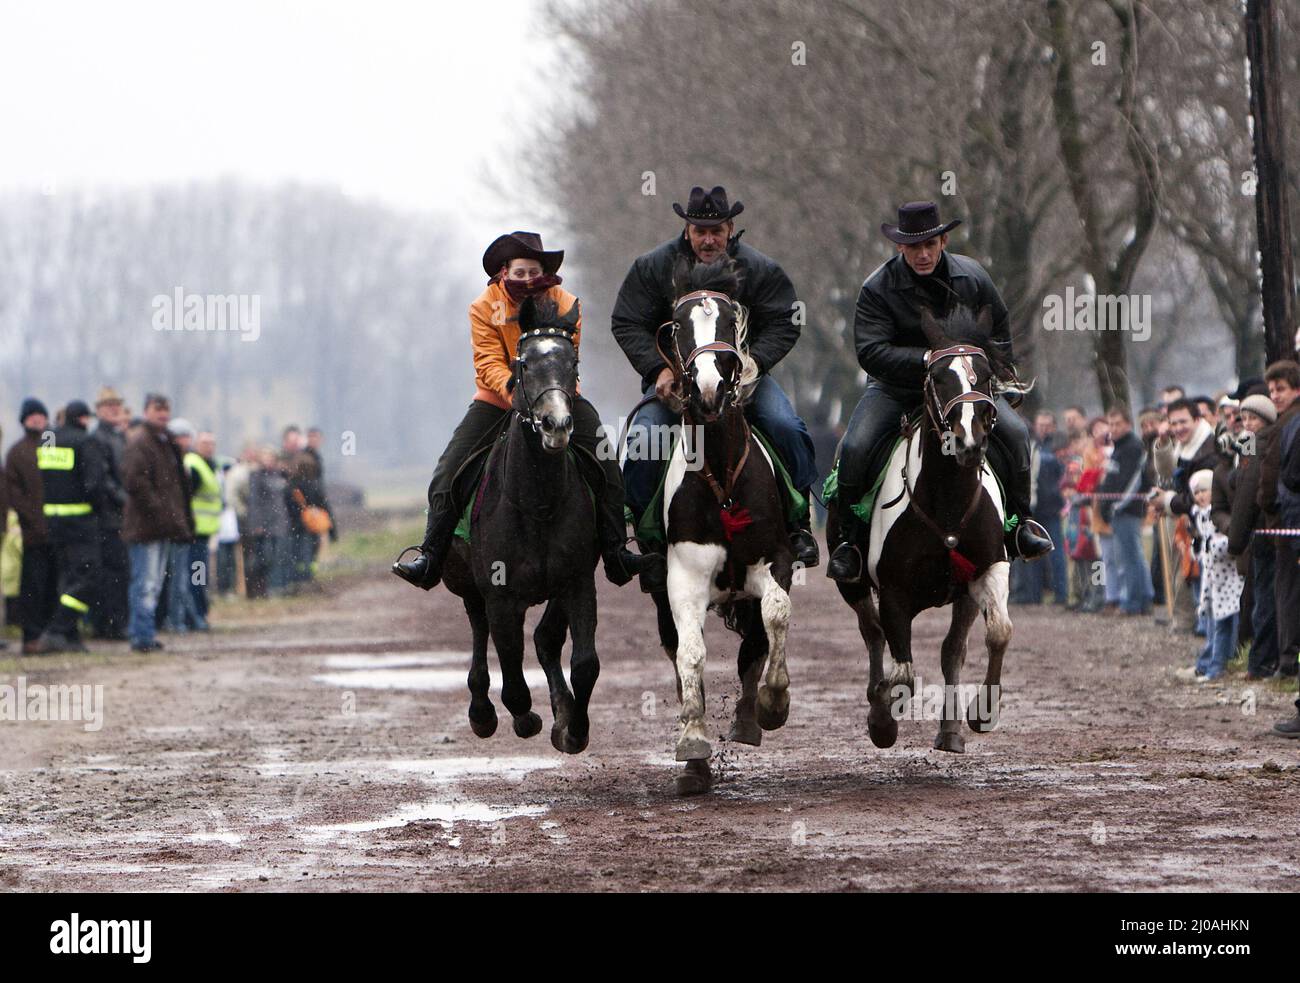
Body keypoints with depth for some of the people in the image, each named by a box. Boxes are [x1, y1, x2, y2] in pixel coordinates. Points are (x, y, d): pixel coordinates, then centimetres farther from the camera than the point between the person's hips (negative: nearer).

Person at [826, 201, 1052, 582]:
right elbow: (871, 353, -24)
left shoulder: (972, 276, -4)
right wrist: (929, 359, -31)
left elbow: (999, 333, 14)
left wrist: (996, 373, 2)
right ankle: (848, 540, -8)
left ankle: (1018, 522, 4)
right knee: (855, 448, -24)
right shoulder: (878, 288, -15)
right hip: (896, 388, -2)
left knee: (1014, 432, -16)